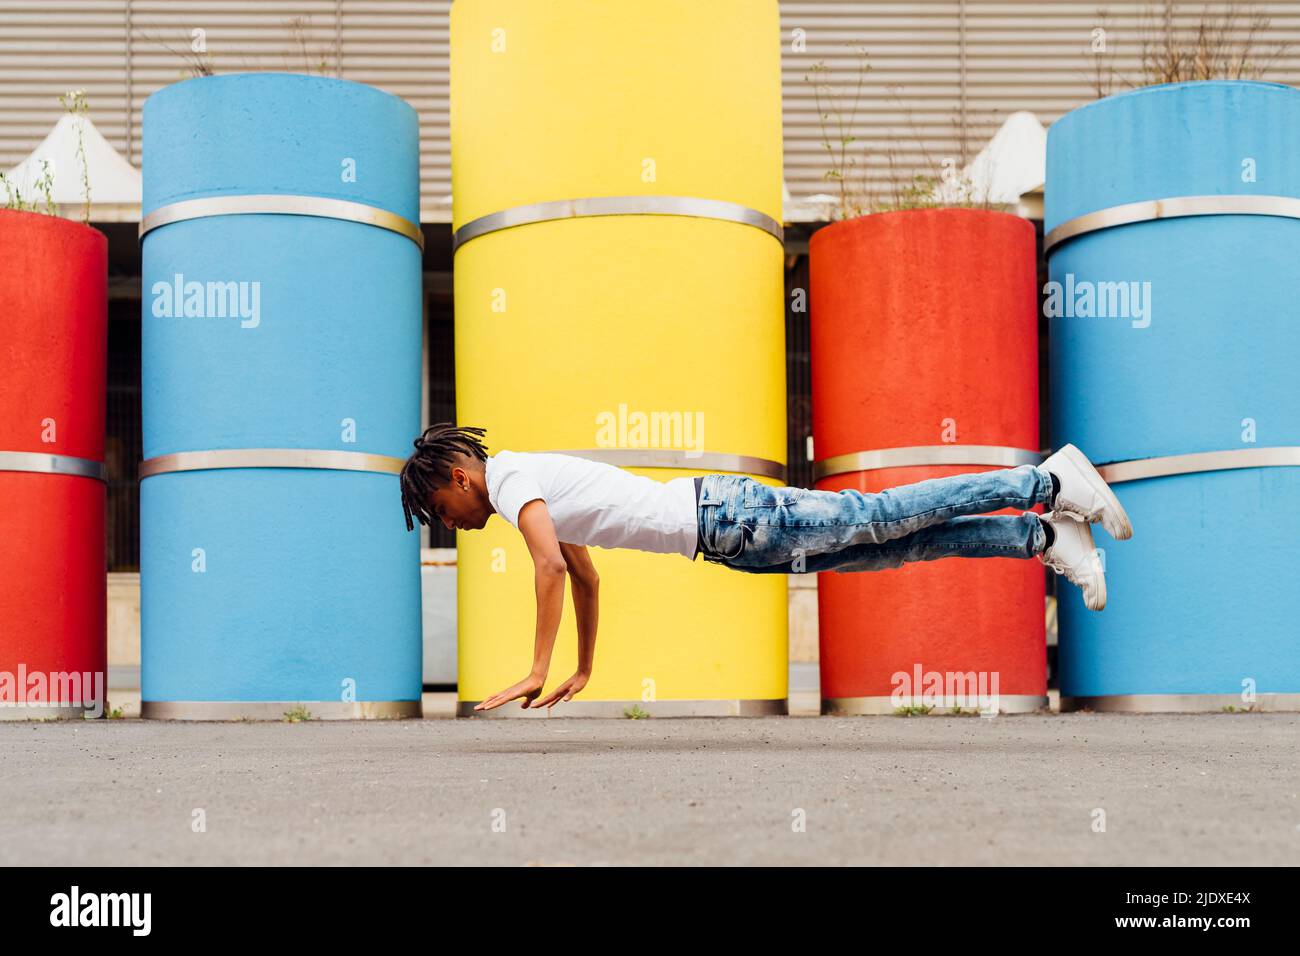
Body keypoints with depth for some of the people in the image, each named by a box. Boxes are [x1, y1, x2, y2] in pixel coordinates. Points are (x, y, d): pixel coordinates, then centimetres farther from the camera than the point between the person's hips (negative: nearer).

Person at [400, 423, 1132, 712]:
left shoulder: (509, 477, -9)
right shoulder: (534, 486, 21)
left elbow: (551, 565, -24)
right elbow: (587, 577, 30)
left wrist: (538, 672, -20)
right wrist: (585, 674, 30)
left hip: (720, 516, -8)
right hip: (725, 541, 8)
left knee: (882, 519, -7)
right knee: (890, 541, 7)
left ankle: (1047, 483, -3)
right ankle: (1043, 537, 8)